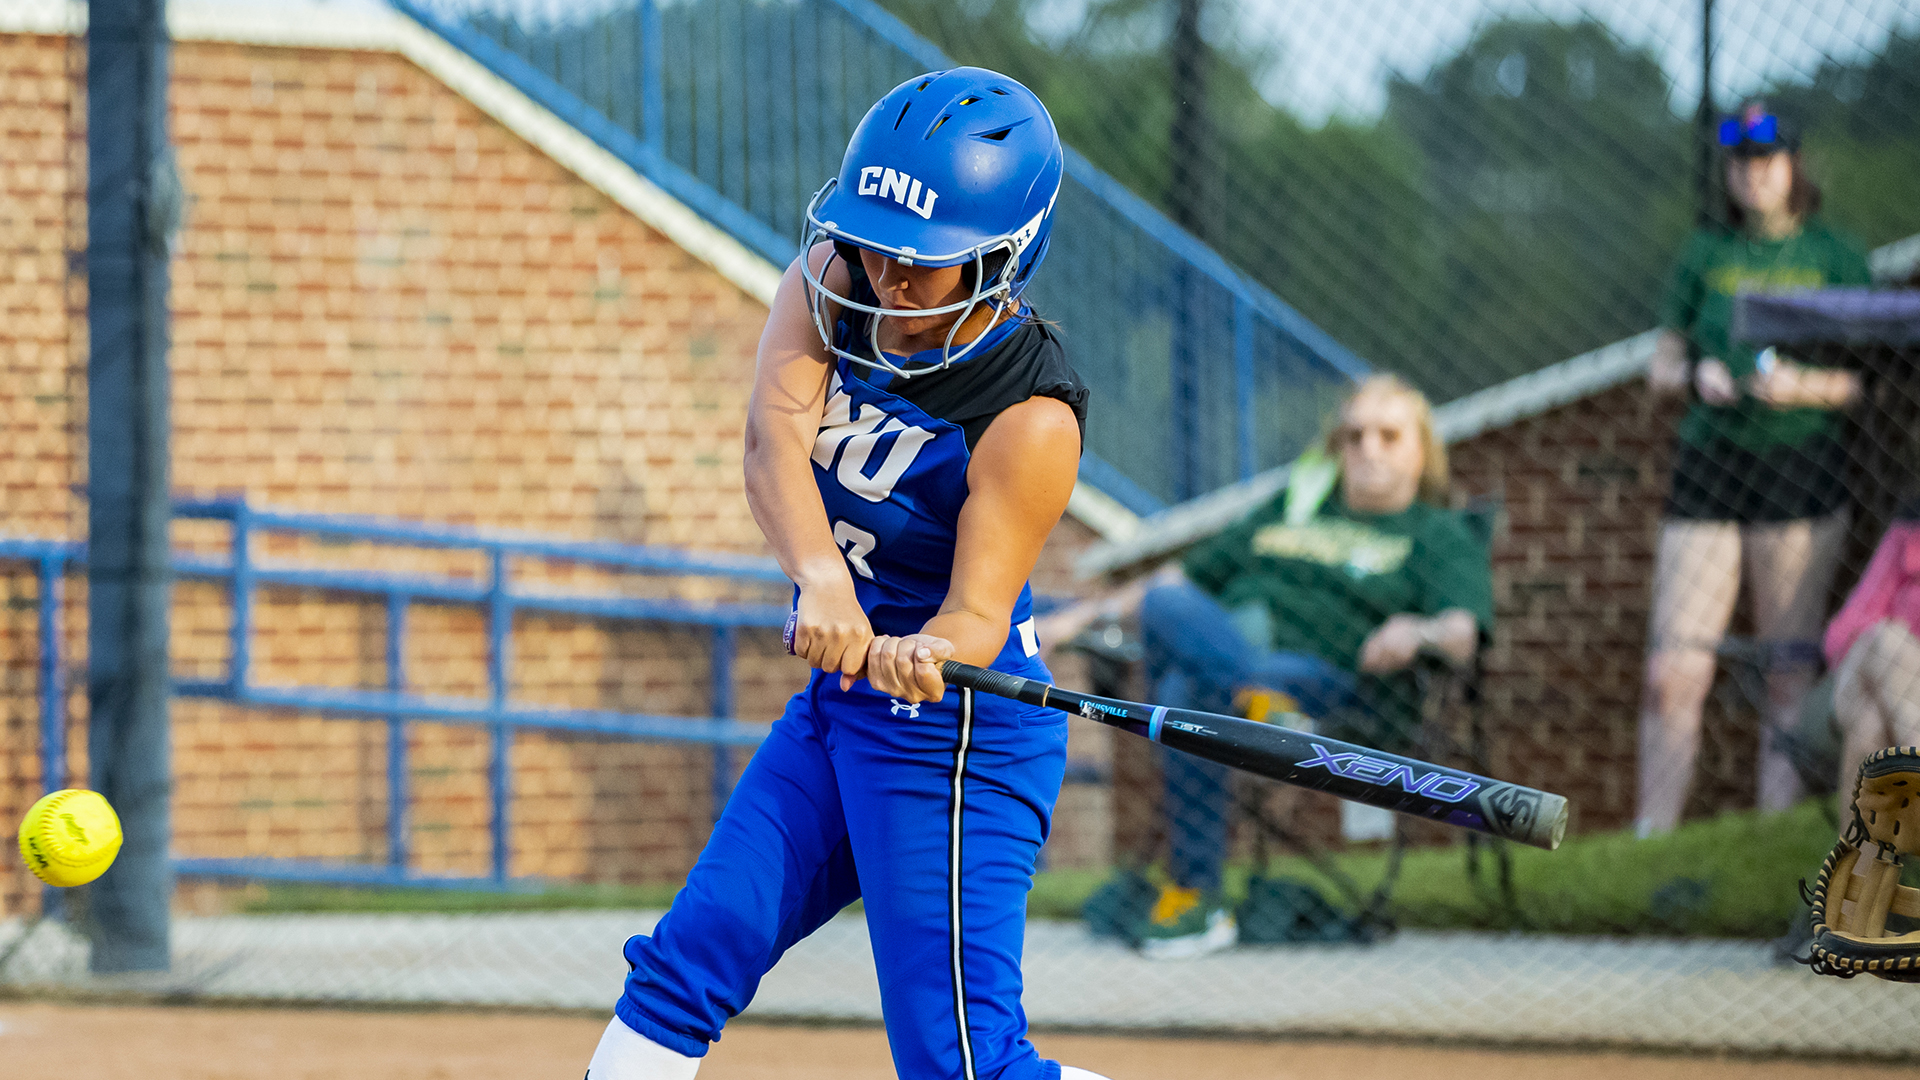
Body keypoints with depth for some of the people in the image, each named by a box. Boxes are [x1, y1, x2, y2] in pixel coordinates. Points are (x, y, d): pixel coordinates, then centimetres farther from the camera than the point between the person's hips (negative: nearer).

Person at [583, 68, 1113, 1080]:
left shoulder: (1031, 418, -23)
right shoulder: (835, 278, -6)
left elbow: (979, 614, -26)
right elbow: (774, 438, -22)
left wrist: (924, 655, -50)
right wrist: (822, 576, -41)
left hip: (955, 739, -7)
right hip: (838, 703, 7)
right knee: (689, 959, 9)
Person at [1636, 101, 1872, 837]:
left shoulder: (1834, 259, 7)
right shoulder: (1706, 255, 13)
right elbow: (1660, 367, 16)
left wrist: (1804, 386, -15)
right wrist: (1696, 376, -6)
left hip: (1800, 473, -2)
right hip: (1708, 471, 2)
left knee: (1791, 670, -3)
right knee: (1673, 671, -5)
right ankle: (1651, 837, -1)